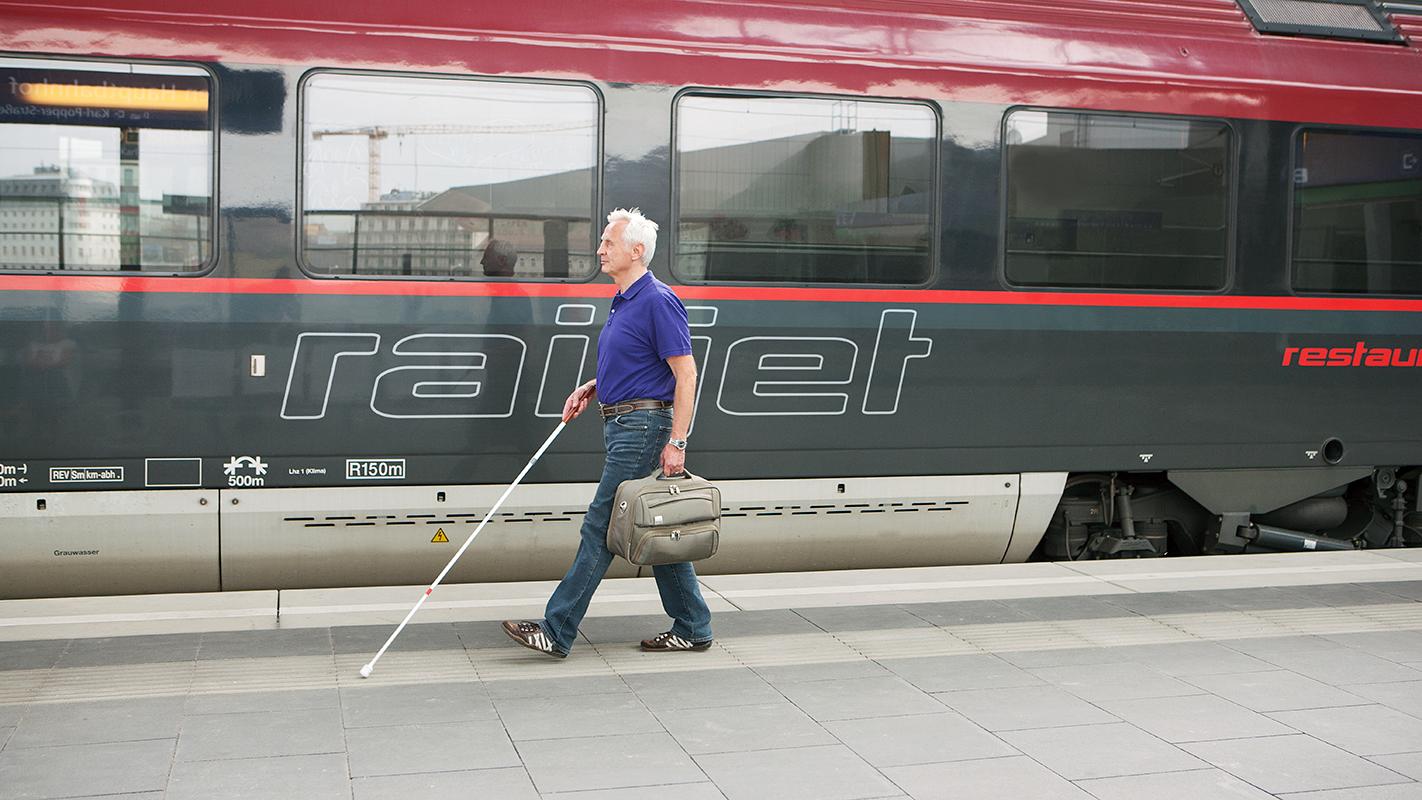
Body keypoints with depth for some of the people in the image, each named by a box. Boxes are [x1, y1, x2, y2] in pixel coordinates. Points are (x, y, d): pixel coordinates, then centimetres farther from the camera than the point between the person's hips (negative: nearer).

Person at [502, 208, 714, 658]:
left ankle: (557, 632, -3)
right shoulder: (624, 301, 16)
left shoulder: (657, 301, -14)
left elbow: (686, 373, -18)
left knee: (601, 527, -7)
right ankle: (692, 628, 17)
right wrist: (590, 389, 12)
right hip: (622, 425, 10)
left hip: (642, 426, -10)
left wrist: (677, 443, -22)